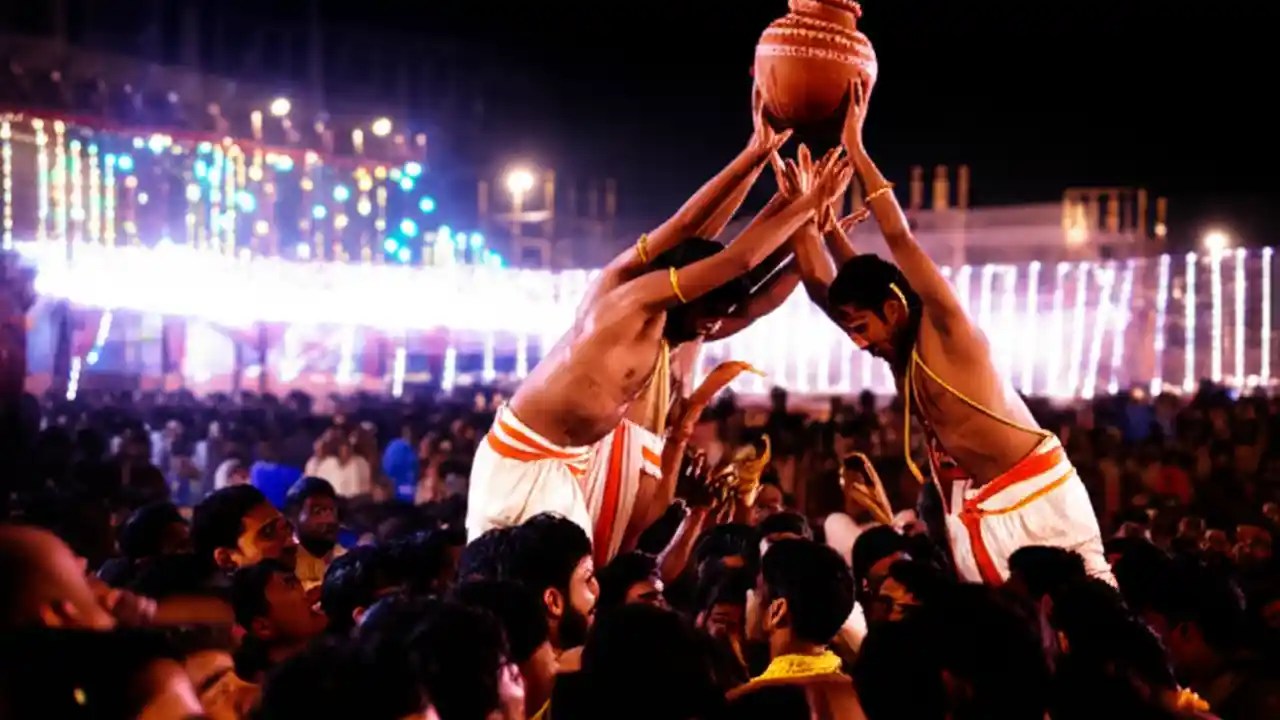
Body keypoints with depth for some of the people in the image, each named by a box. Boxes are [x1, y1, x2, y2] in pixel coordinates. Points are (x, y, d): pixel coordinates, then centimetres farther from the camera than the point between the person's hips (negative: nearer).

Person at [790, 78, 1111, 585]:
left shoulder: (949, 332, -12)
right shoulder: (900, 352, 10)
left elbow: (900, 238, -20)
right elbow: (822, 286, 12)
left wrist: (855, 147, -16)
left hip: (1034, 496, -9)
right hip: (972, 509, 9)